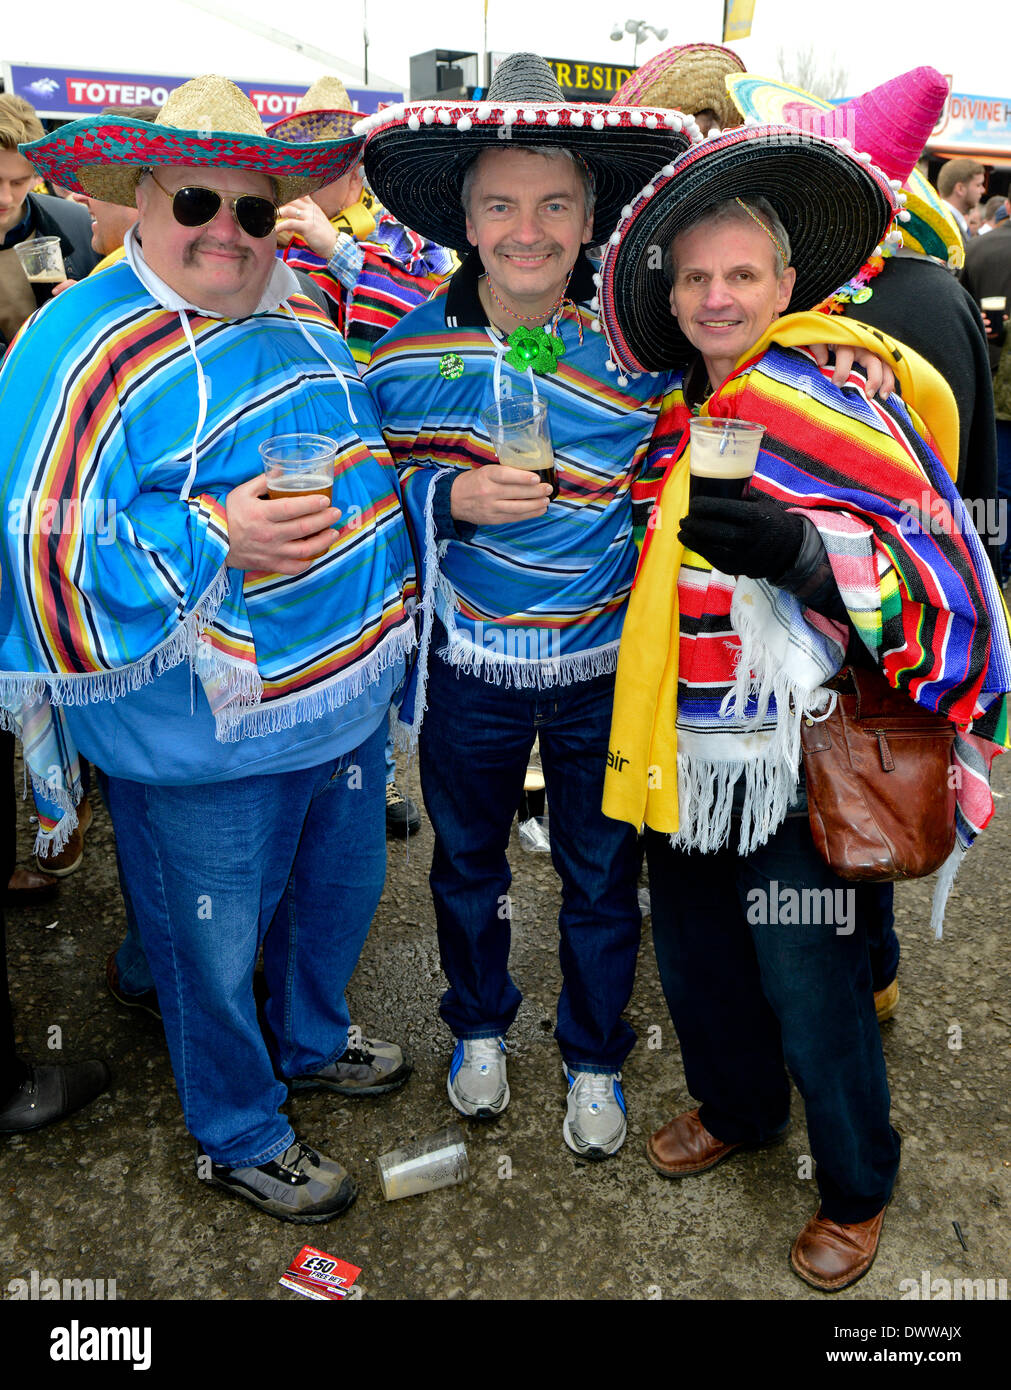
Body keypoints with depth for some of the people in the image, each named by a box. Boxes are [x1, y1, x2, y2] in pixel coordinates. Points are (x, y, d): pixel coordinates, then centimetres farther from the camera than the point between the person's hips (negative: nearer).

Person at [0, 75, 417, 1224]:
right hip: (204, 745, -7)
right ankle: (236, 1136, 39)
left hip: (347, 698, 8)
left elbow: (369, 463, 21)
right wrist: (211, 539, -31)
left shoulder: (300, 322, 6)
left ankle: (310, 1041, 55)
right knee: (217, 946, 12)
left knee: (342, 888, 26)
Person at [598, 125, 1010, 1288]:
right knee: (695, 953, 20)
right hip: (687, 752, 7)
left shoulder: (837, 395, -11)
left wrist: (798, 548, -31)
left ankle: (856, 1189, 34)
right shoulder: (678, 411, 11)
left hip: (795, 757, -6)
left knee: (808, 983, 6)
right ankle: (737, 1109, 49)